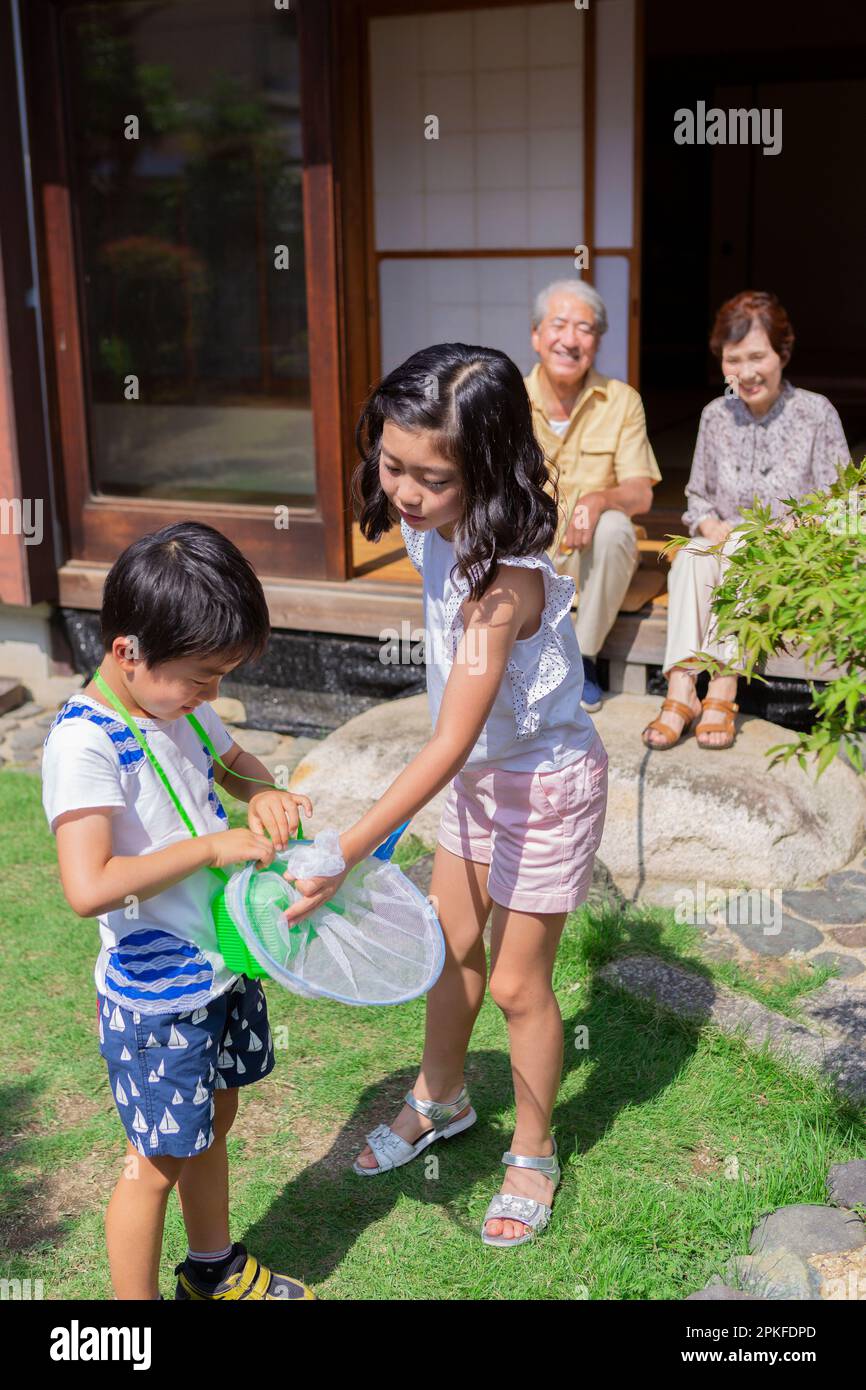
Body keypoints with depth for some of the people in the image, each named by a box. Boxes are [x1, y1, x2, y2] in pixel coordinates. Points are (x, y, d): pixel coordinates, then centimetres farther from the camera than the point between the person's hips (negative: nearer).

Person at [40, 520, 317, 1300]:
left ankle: (213, 1268, 47)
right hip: (155, 994, -8)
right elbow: (89, 887, -37)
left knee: (211, 1123, 25)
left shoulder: (178, 702, -1)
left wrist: (263, 794, -4)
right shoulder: (85, 741, -26)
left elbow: (235, 763, 20)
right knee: (158, 1161, 8)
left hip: (224, 964, 8)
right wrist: (214, 845, -30)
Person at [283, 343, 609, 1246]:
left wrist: (347, 852, -41)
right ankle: (440, 1101, 46)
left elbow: (450, 744, -38)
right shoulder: (430, 528, -12)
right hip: (479, 772, 8)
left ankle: (532, 1155, 31)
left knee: (517, 983, 7)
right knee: (450, 949, 21)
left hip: (544, 781, -7)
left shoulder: (504, 579, -35)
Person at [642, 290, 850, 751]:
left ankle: (722, 692, -37)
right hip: (726, 550, 3)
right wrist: (711, 527, -9)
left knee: (743, 546, -34)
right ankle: (680, 692, -40)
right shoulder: (715, 416, 8)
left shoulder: (816, 413, -3)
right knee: (692, 554, -30)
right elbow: (697, 497, 14)